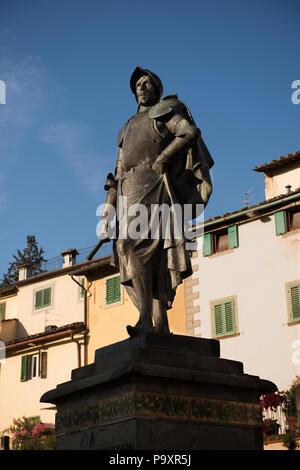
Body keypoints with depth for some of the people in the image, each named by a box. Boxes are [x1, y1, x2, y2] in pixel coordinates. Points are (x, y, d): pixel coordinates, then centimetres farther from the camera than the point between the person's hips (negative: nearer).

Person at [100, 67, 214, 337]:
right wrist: (108, 208, 15)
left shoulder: (164, 111, 12)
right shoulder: (128, 129, 31)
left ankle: (145, 321, -31)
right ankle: (161, 326, -5)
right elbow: (118, 173, 25)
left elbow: (192, 132, -9)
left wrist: (162, 157, -12)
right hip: (128, 192, 7)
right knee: (150, 257, -1)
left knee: (134, 245, -24)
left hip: (151, 184, -7)